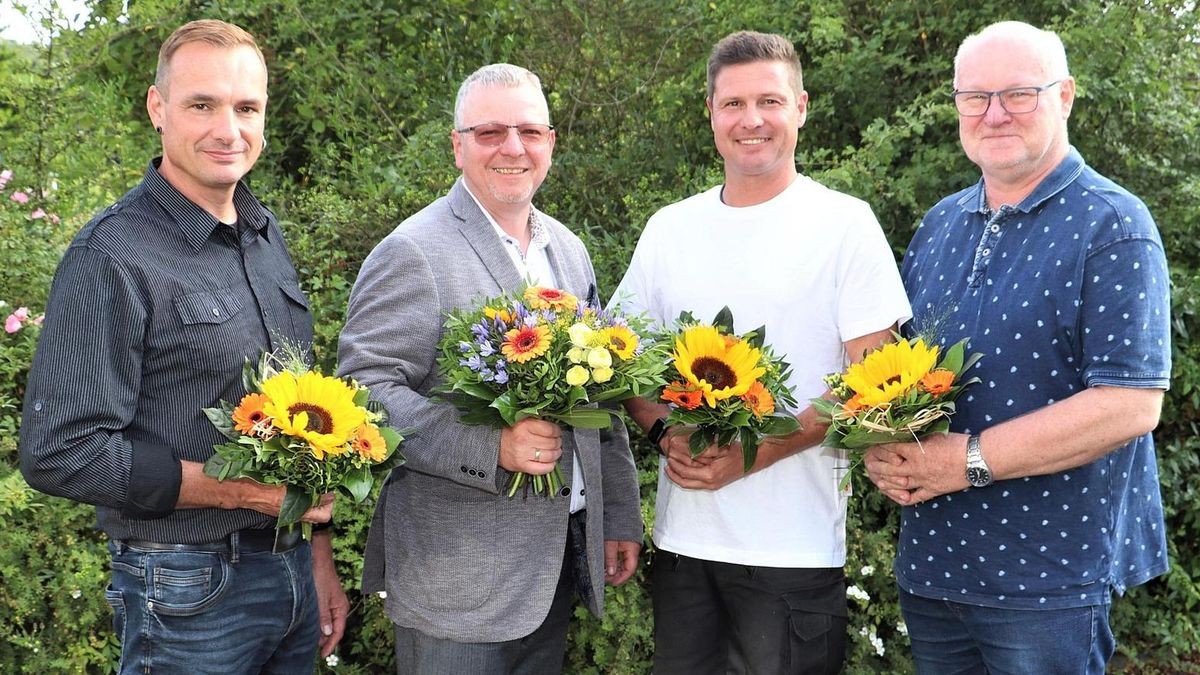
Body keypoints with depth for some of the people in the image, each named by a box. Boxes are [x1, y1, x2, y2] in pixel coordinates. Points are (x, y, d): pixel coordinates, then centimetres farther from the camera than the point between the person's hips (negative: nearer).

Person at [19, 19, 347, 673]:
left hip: (295, 570, 6)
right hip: (189, 592, -6)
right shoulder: (113, 256, -15)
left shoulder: (267, 235, 8)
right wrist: (246, 491, -21)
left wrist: (319, 558, 10)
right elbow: (57, 454, -20)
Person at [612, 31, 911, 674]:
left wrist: (757, 453, -18)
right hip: (682, 538, 4)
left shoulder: (845, 222, -4)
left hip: (795, 548, -4)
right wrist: (666, 433, -8)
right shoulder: (669, 228, 8)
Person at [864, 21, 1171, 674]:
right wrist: (880, 446, -7)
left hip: (1051, 577, -5)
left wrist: (968, 459, -20)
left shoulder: (1112, 226, -9)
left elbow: (1131, 404, -18)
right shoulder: (937, 227, 10)